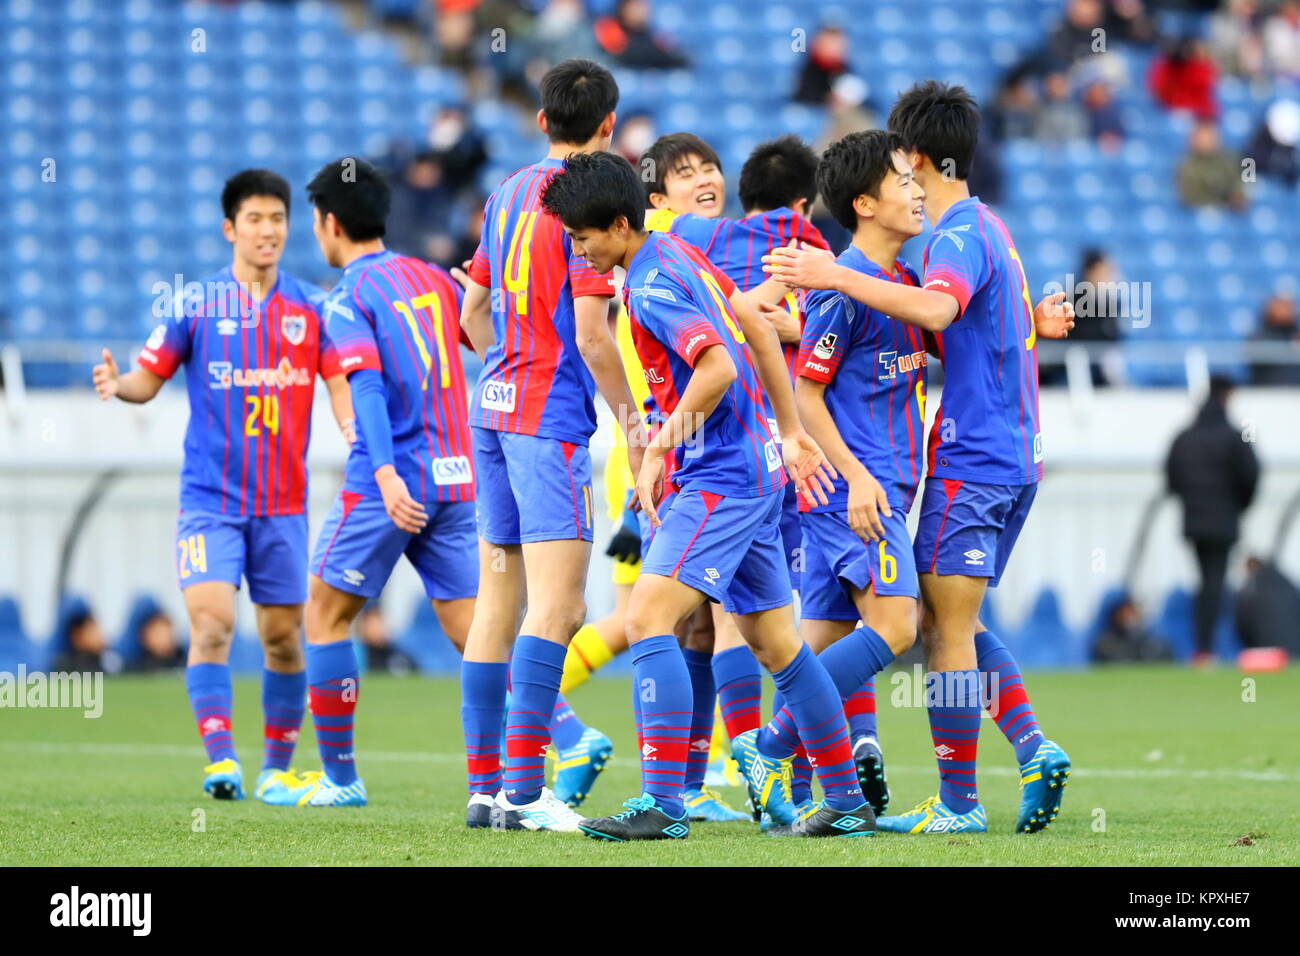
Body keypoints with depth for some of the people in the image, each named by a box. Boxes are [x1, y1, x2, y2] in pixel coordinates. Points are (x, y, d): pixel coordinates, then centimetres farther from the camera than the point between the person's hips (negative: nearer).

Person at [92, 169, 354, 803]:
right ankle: (219, 759, -19)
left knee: (283, 635, 6)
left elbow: (342, 390, 3)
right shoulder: (195, 305, 2)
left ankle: (277, 766, 21)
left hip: (283, 502, 2)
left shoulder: (310, 308, 5)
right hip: (210, 499, -2)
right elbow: (149, 378, 4)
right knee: (212, 623, -17)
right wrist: (117, 385, -18)